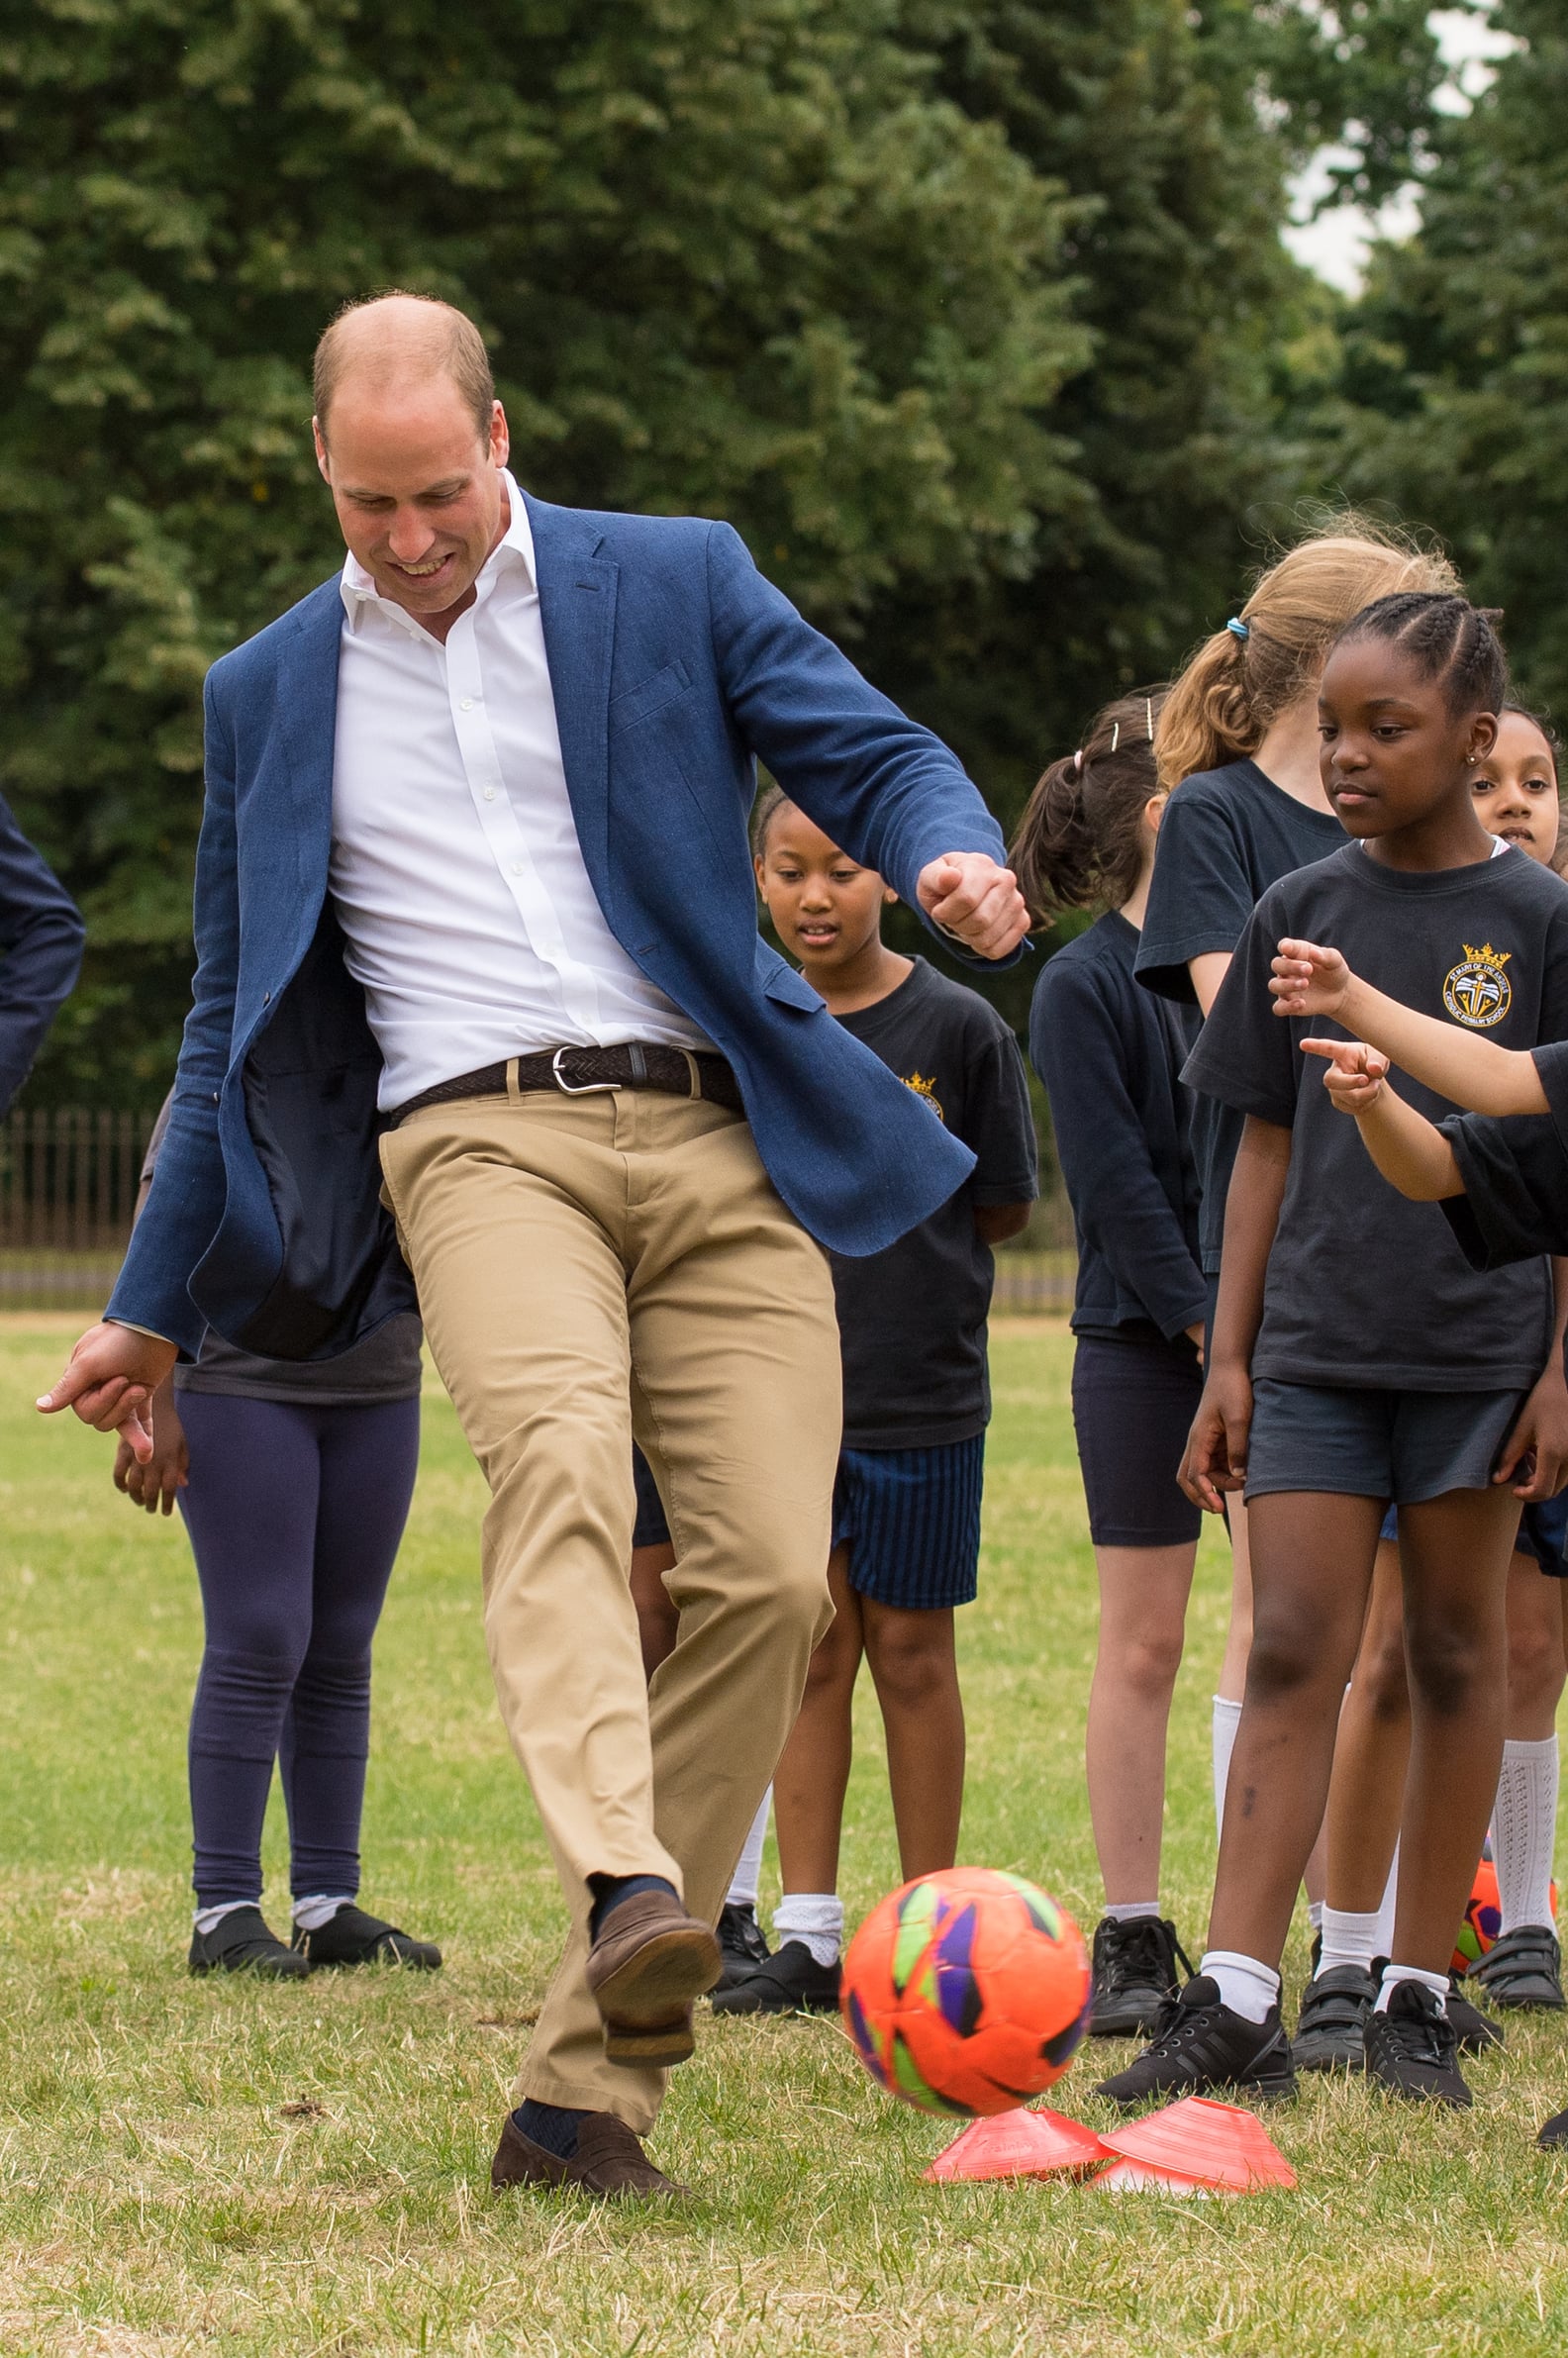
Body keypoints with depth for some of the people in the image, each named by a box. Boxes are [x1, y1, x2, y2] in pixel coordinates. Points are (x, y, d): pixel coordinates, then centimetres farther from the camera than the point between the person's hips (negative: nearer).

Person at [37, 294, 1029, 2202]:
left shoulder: (677, 582, 12)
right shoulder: (268, 695, 19)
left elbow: (869, 754, 8)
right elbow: (237, 1025, 24)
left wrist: (952, 850, -17)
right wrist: (151, 1310, 24)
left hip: (719, 1134, 0)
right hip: (480, 1134, 0)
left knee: (764, 1575, -13)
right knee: (557, 1469, -31)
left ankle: (589, 2081, -7)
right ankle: (629, 1895, -52)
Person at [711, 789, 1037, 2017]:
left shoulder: (959, 1026, -5)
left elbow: (1004, 1210, 2)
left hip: (922, 1389, -2)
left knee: (910, 1647, 5)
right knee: (809, 1645, 5)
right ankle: (809, 1936, 10)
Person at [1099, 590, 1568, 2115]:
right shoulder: (1298, 914, 6)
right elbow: (1268, 1144, 10)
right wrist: (1228, 1357, 6)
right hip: (1314, 1345, 2)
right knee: (1292, 1651, -5)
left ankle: (1416, 2003, 13)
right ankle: (1234, 2005, -11)